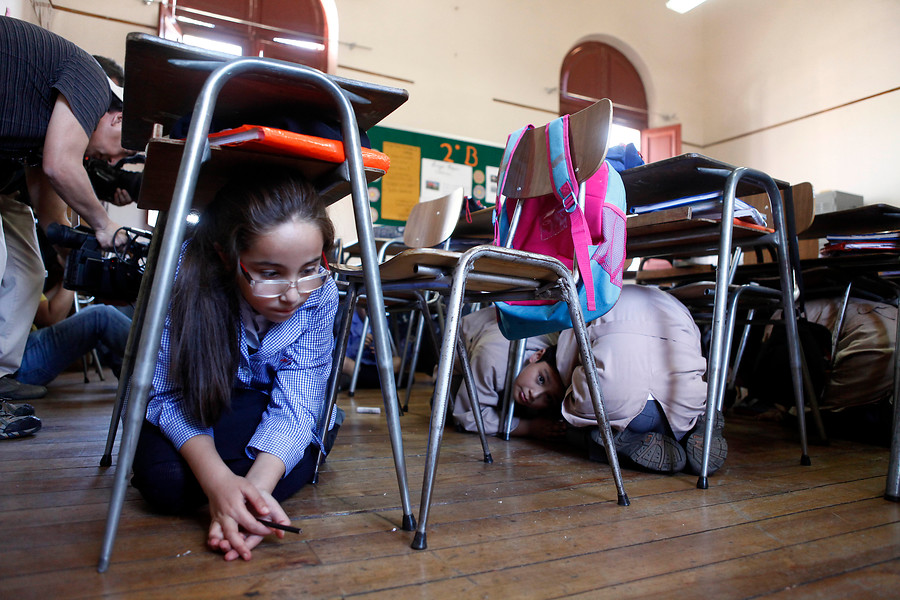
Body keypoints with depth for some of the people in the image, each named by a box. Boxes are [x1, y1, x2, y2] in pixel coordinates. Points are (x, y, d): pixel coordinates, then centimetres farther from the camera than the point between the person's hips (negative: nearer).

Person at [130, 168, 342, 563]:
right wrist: (218, 478, -40)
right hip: (196, 407, 0)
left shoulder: (320, 296, -27)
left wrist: (256, 486, -45)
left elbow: (294, 406, -26)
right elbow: (167, 394, -24)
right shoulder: (186, 277, -31)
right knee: (164, 481, -27)